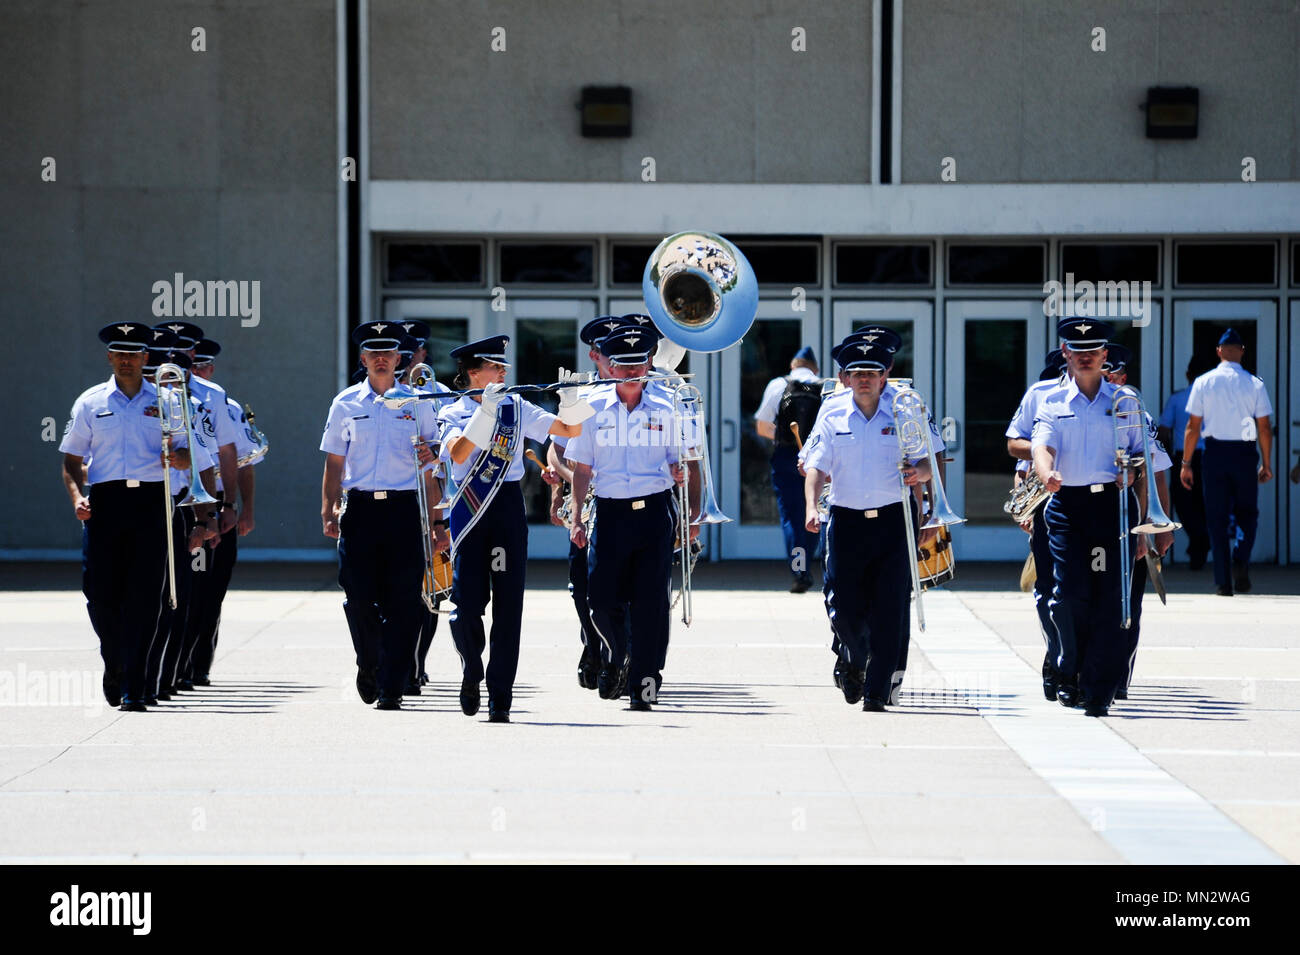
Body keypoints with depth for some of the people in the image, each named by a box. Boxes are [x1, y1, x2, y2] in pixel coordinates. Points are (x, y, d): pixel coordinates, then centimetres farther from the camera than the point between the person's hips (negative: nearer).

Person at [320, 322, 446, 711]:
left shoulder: (417, 404, 8)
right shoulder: (346, 403, 9)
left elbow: (430, 467, 9)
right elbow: (334, 462, 12)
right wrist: (328, 510, -1)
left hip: (403, 508, 0)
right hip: (359, 508, 0)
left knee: (402, 602, -4)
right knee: (358, 596, -4)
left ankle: (391, 687, 0)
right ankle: (368, 665, 23)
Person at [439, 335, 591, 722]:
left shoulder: (516, 408, 10)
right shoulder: (453, 413, 3)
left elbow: (571, 430, 7)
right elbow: (458, 454, -17)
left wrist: (570, 399, -12)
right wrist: (485, 411, -24)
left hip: (507, 506, 2)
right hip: (469, 510, -2)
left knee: (508, 604, -2)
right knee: (467, 604, -6)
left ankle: (500, 698, 2)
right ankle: (472, 672, 23)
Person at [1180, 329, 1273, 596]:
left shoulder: (1203, 383, -1)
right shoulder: (1255, 384, -1)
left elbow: (1193, 426, -2)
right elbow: (1265, 428, -1)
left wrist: (1186, 463, 3)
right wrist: (1266, 464, 7)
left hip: (1214, 453, 0)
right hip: (1245, 453, 0)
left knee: (1217, 518, 7)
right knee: (1247, 513, 14)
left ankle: (1223, 582, 4)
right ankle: (1241, 559, -13)